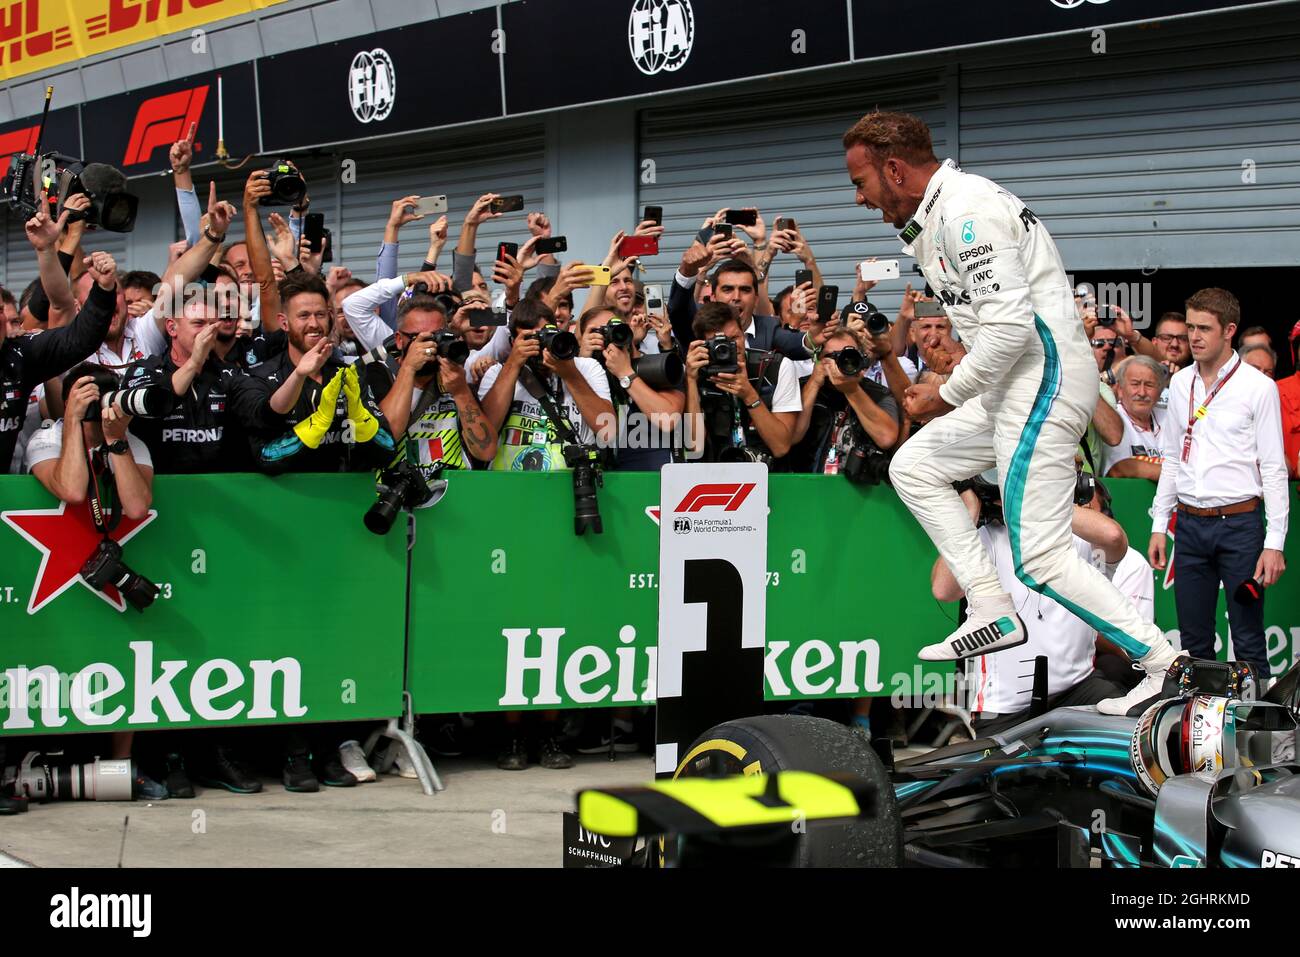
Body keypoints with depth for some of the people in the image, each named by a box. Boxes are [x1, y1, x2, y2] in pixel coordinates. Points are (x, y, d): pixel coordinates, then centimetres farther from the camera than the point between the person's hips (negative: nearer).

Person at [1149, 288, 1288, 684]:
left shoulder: (1258, 387, -4)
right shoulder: (1181, 383, 11)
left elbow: (1274, 467, -6)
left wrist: (1274, 543, -11)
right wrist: (1159, 525, 12)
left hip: (1239, 522, -5)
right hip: (1191, 522, 5)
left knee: (1248, 642, -3)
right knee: (1194, 640, 8)